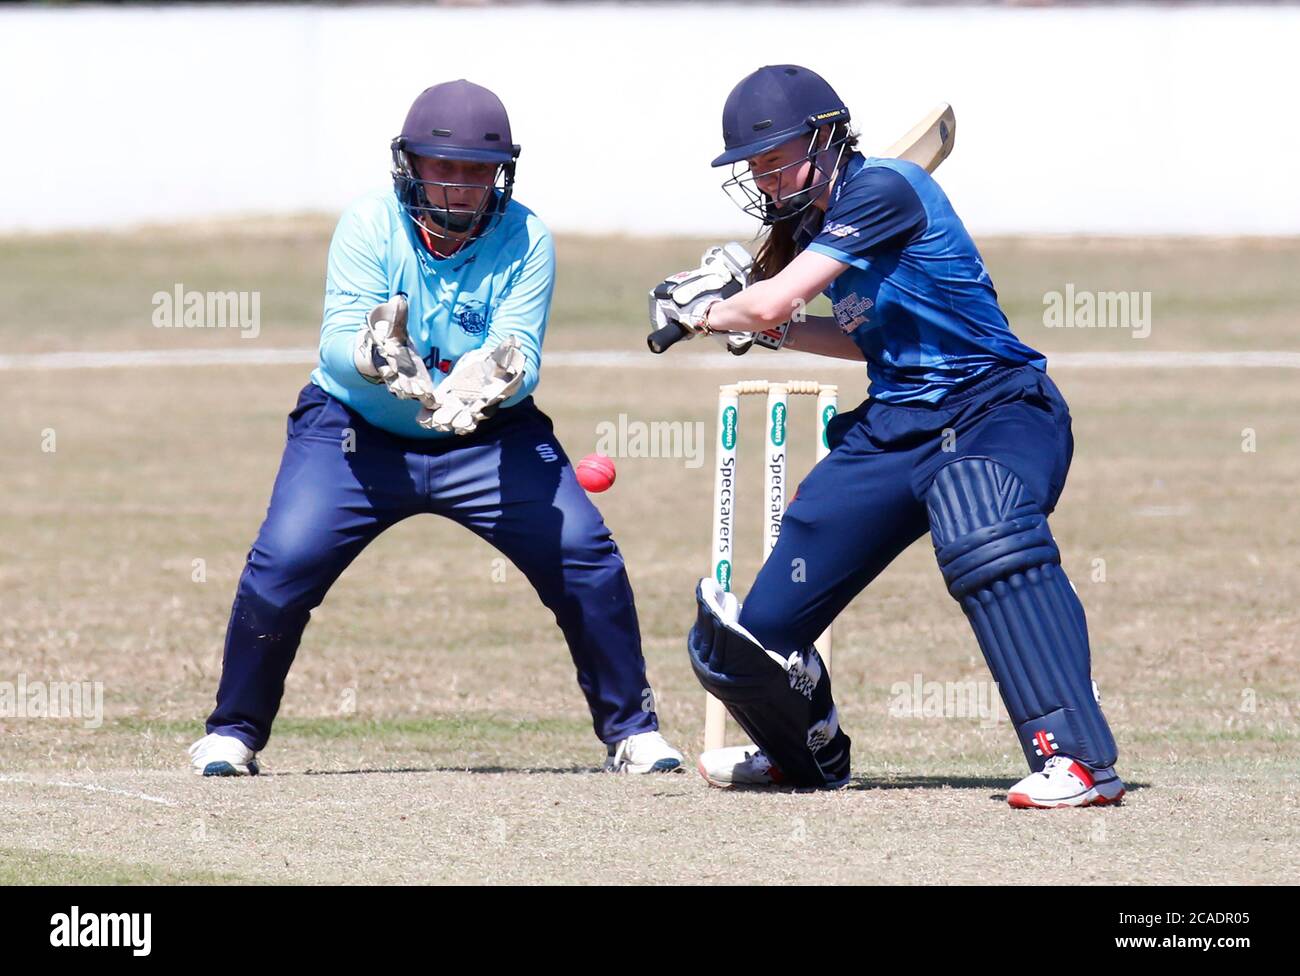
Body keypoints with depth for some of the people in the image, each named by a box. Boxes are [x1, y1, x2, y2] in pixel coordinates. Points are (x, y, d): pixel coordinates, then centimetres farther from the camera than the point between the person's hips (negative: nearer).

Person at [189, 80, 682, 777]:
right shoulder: (368, 226, -16)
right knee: (283, 562, -18)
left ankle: (630, 730, 4)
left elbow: (522, 352, -23)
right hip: (357, 432, -1)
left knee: (583, 553, -15)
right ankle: (234, 731, 4)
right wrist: (372, 356, -50)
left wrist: (499, 374, -48)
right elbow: (335, 342, -26)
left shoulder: (525, 241, -13)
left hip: (488, 439, 1)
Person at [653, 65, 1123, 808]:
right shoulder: (816, 221, 13)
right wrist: (766, 327, 15)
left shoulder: (881, 190, -15)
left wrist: (701, 313, 3)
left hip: (994, 408, -8)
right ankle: (809, 755, 38)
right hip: (894, 429, 9)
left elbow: (772, 304, -18)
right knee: (757, 634, 5)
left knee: (986, 540, -42)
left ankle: (1079, 759, -45)